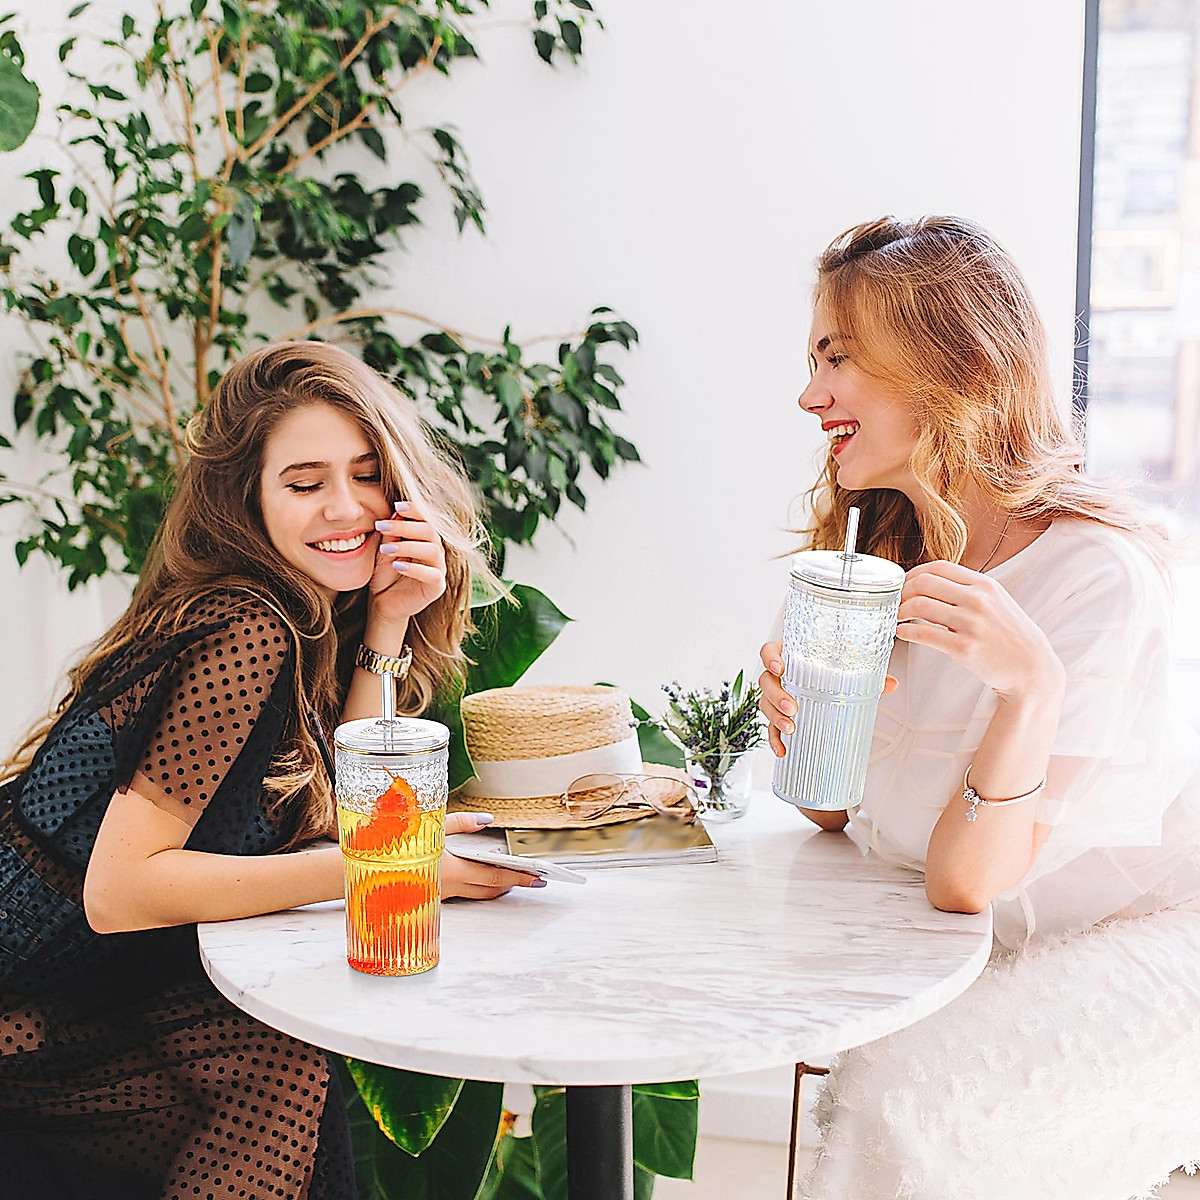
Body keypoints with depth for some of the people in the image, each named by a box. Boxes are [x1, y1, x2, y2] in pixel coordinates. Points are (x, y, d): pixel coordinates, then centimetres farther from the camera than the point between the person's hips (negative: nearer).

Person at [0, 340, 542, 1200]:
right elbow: (117, 890, -27)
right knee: (293, 1073, -25)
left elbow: (325, 817, -4)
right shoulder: (246, 635, -24)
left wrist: (387, 623, -9)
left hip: (126, 985, 7)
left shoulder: (313, 617, 3)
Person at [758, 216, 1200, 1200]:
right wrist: (798, 721, -19)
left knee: (907, 1102, -24)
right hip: (1018, 943, 7)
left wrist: (1030, 685, -41)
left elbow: (966, 880, -25)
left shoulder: (1101, 573, -25)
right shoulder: (884, 550, -3)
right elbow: (838, 815, 2)